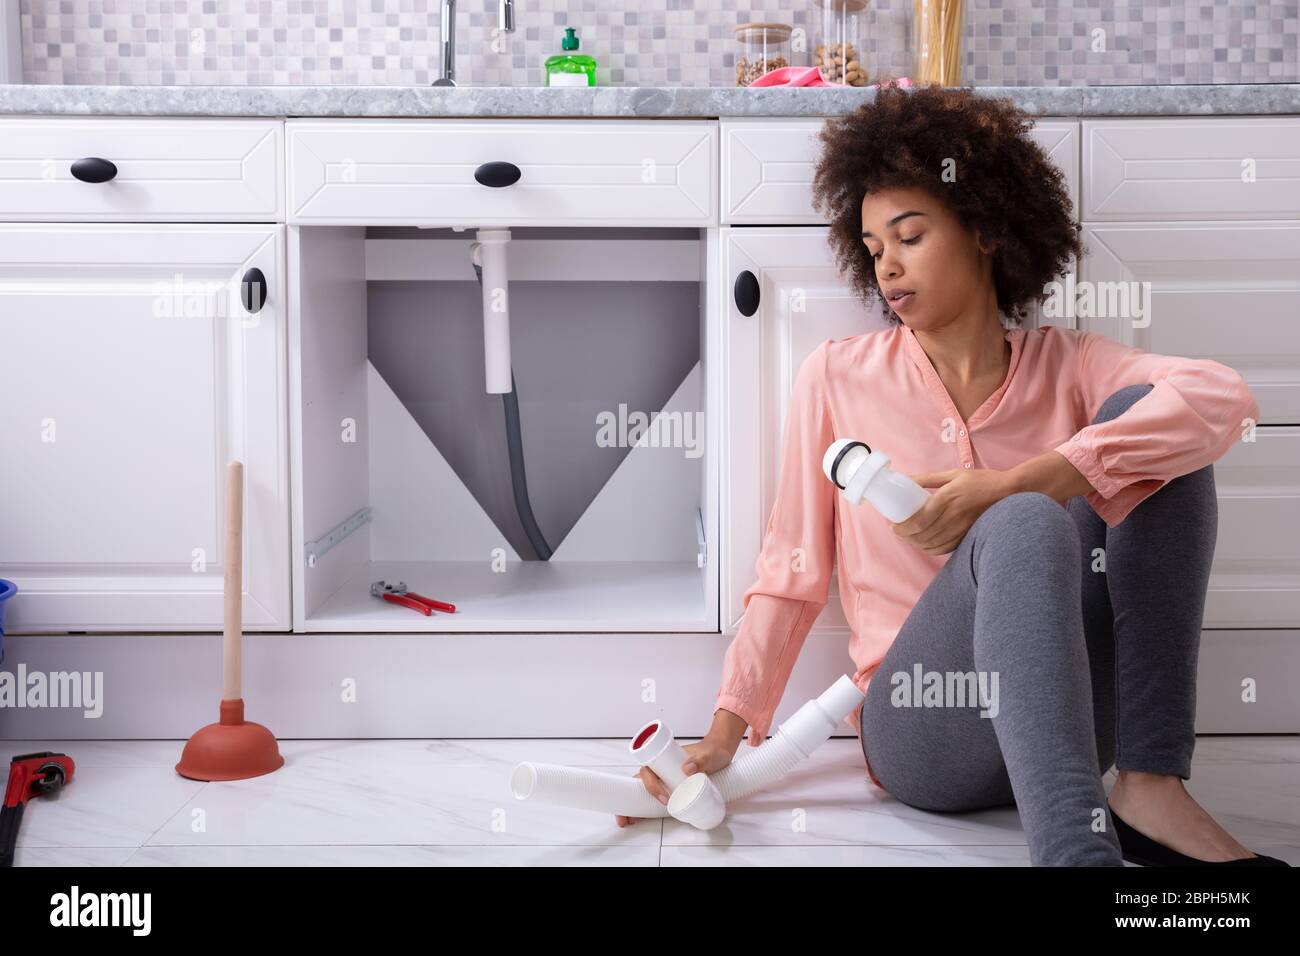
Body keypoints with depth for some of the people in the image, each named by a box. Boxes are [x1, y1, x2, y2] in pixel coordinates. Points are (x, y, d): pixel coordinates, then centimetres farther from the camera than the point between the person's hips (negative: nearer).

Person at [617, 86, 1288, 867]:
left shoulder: (1063, 365, 7)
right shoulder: (836, 378, 7)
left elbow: (1225, 398, -13)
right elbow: (792, 574, 7)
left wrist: (1019, 483, -24)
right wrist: (723, 737, -2)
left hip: (1068, 716, 3)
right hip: (918, 727, -2)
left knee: (1143, 412, -16)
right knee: (1025, 527, -32)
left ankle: (1152, 787, -20)